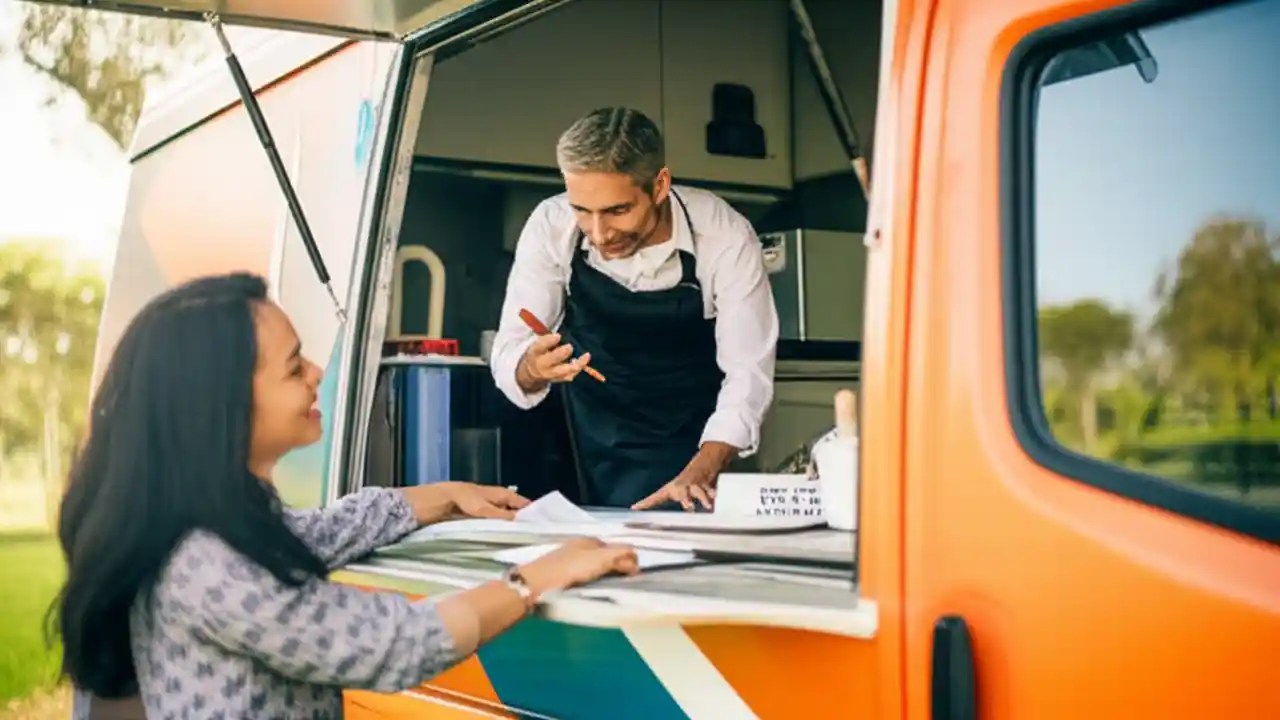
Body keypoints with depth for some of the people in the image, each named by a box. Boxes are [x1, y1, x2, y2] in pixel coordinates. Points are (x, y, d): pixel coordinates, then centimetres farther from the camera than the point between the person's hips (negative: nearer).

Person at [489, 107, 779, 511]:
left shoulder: (726, 237, -22)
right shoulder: (551, 226, -18)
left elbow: (747, 373, -21)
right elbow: (508, 359, -18)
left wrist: (697, 476, -35)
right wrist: (533, 368, -42)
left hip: (687, 445, -1)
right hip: (588, 445, 1)